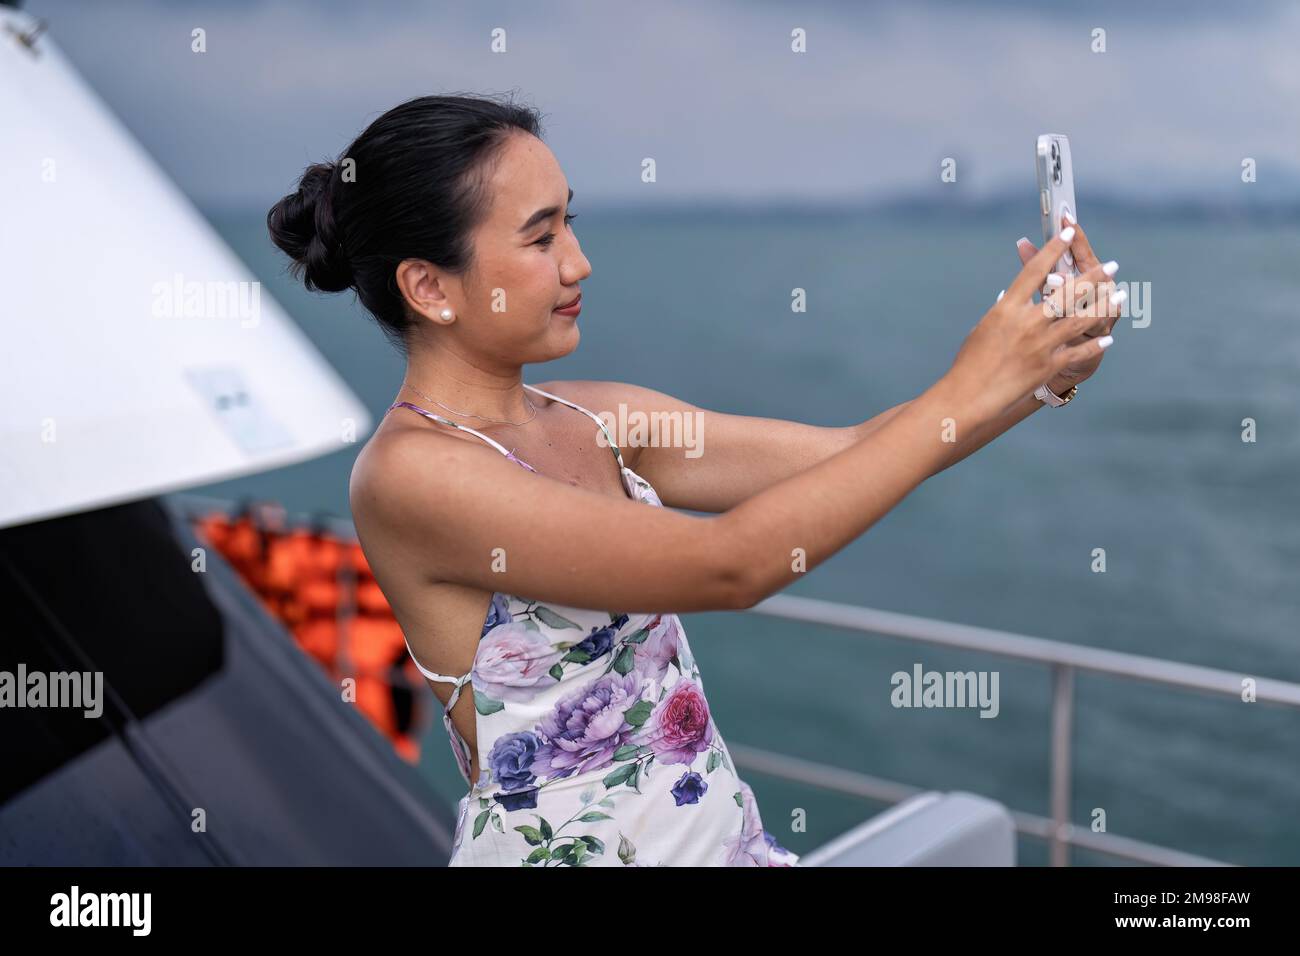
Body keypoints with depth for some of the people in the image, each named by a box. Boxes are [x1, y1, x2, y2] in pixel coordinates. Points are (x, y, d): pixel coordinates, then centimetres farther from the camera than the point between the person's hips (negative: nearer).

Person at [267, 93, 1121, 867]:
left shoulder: (601, 421, 4)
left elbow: (855, 456, 4)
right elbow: (730, 564, -23)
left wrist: (1044, 374, -10)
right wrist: (964, 395, -20)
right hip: (574, 846, -5)